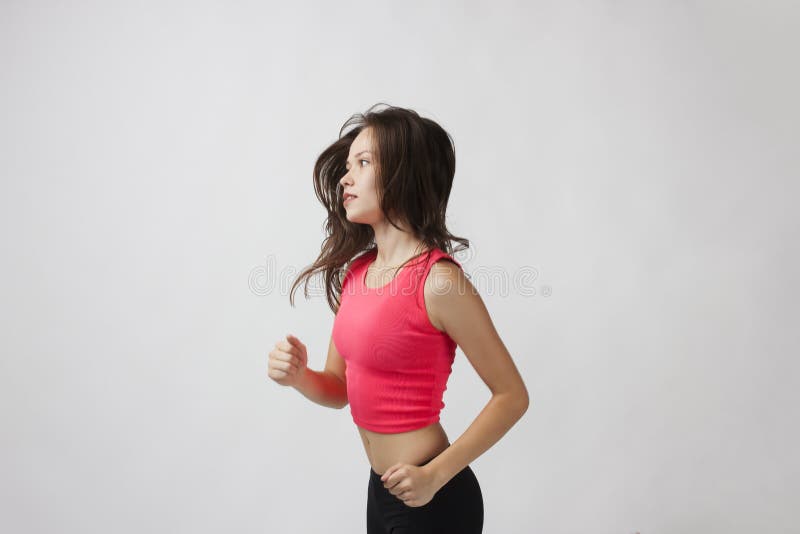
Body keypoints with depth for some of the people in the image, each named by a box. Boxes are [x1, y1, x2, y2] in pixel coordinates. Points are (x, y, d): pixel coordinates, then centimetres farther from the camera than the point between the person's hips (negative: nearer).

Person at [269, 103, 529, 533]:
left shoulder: (439, 280, -20)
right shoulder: (356, 271, 1)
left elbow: (512, 396, -14)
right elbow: (340, 390, 8)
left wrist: (435, 475, -18)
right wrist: (297, 376, -11)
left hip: (432, 499, -7)